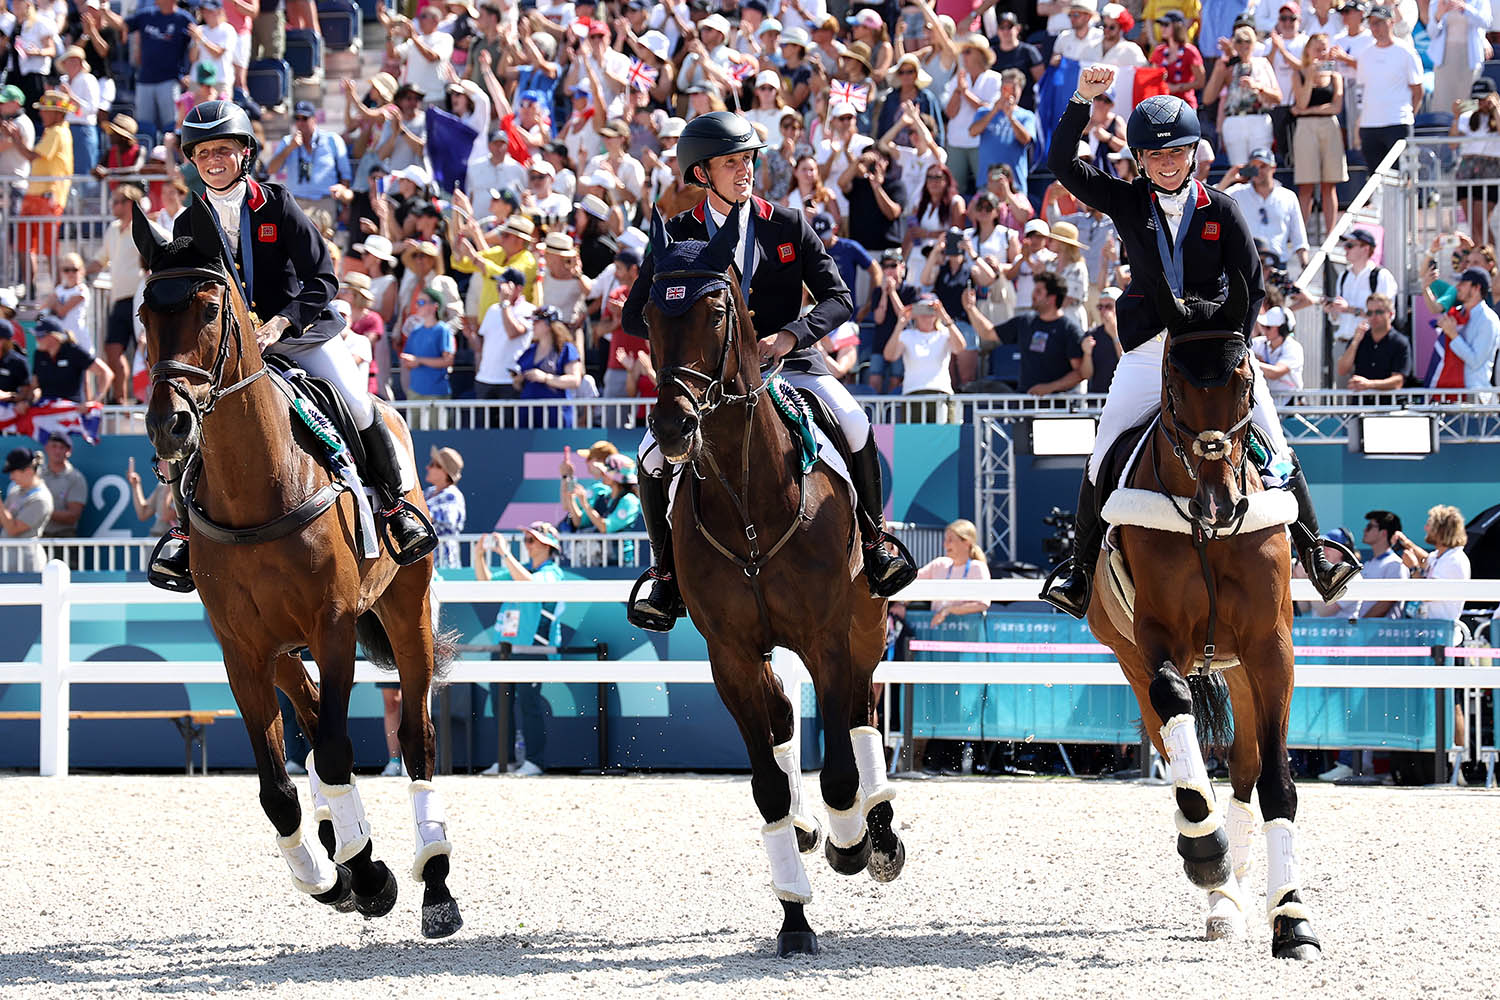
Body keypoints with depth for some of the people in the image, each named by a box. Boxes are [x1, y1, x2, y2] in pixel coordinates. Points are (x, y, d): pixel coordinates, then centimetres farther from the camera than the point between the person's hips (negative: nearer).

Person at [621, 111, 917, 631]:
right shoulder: (677, 237, 2)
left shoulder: (789, 226, 3)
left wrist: (790, 335, -18)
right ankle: (668, 576, -4)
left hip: (788, 363, 0)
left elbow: (838, 299, 1)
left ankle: (873, 545, -10)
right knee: (655, 456, -24)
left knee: (854, 425, -28)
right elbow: (635, 316, 1)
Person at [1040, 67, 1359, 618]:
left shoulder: (1222, 210, 0)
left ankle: (1315, 553, 5)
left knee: (1275, 449, -7)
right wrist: (1081, 100, -18)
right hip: (1148, 352, 0)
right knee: (1103, 461, -6)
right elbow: (1062, 163, -7)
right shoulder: (1127, 203, 2)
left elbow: (1251, 287, 1)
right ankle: (1082, 572, 6)